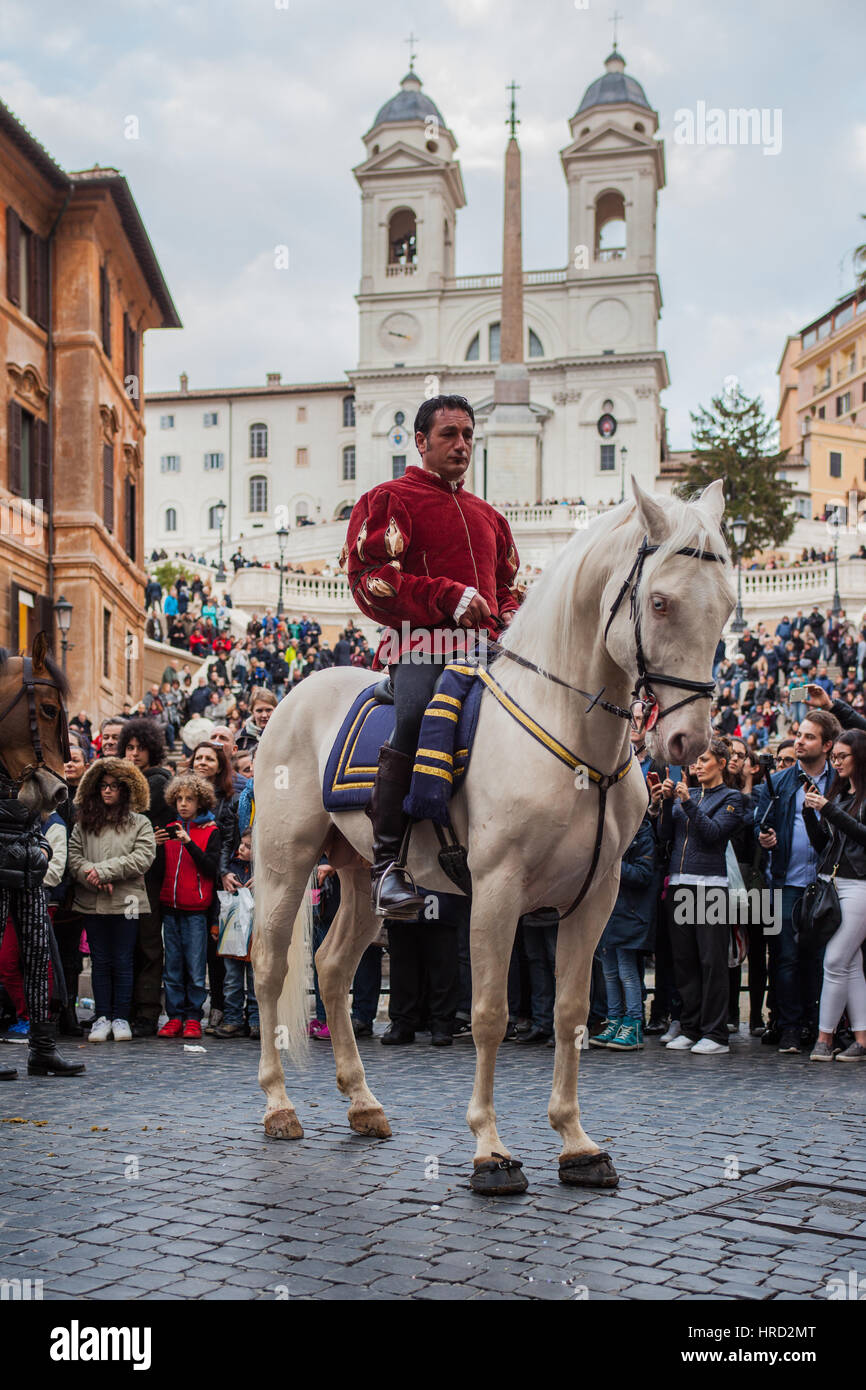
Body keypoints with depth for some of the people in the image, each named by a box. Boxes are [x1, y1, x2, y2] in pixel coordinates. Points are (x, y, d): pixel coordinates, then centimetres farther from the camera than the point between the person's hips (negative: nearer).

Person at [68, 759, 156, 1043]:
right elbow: (73, 854, 3)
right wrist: (92, 877, -14)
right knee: (100, 962, 7)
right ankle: (102, 1017, 13)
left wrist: (104, 870, -13)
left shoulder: (140, 823, 2)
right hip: (91, 903, 2)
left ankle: (121, 1018, 10)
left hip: (126, 902, -2)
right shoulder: (84, 822, 10)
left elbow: (143, 858, -9)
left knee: (123, 962, 3)